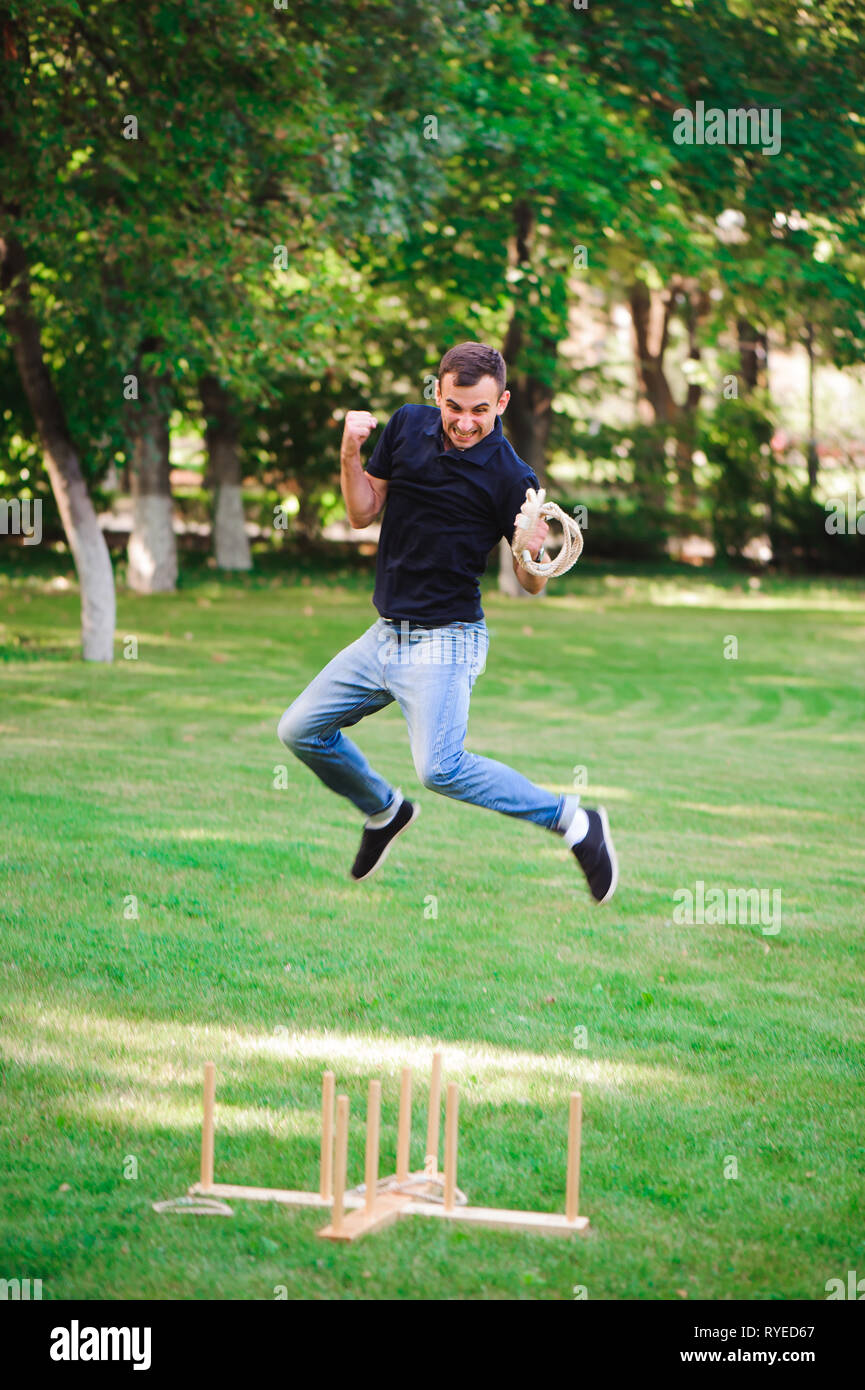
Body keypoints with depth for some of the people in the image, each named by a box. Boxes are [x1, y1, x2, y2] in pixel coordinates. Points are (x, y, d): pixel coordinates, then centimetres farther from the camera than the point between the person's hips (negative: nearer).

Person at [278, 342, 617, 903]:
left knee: (442, 769, -25)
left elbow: (533, 586, -7)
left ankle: (572, 821, -9)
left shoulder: (512, 477, -14)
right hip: (384, 636, 7)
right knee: (300, 731, 10)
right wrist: (350, 454, -8)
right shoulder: (406, 426, 2)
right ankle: (384, 810, 36)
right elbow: (363, 513, 9)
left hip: (445, 641, -7)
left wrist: (531, 552, -30)